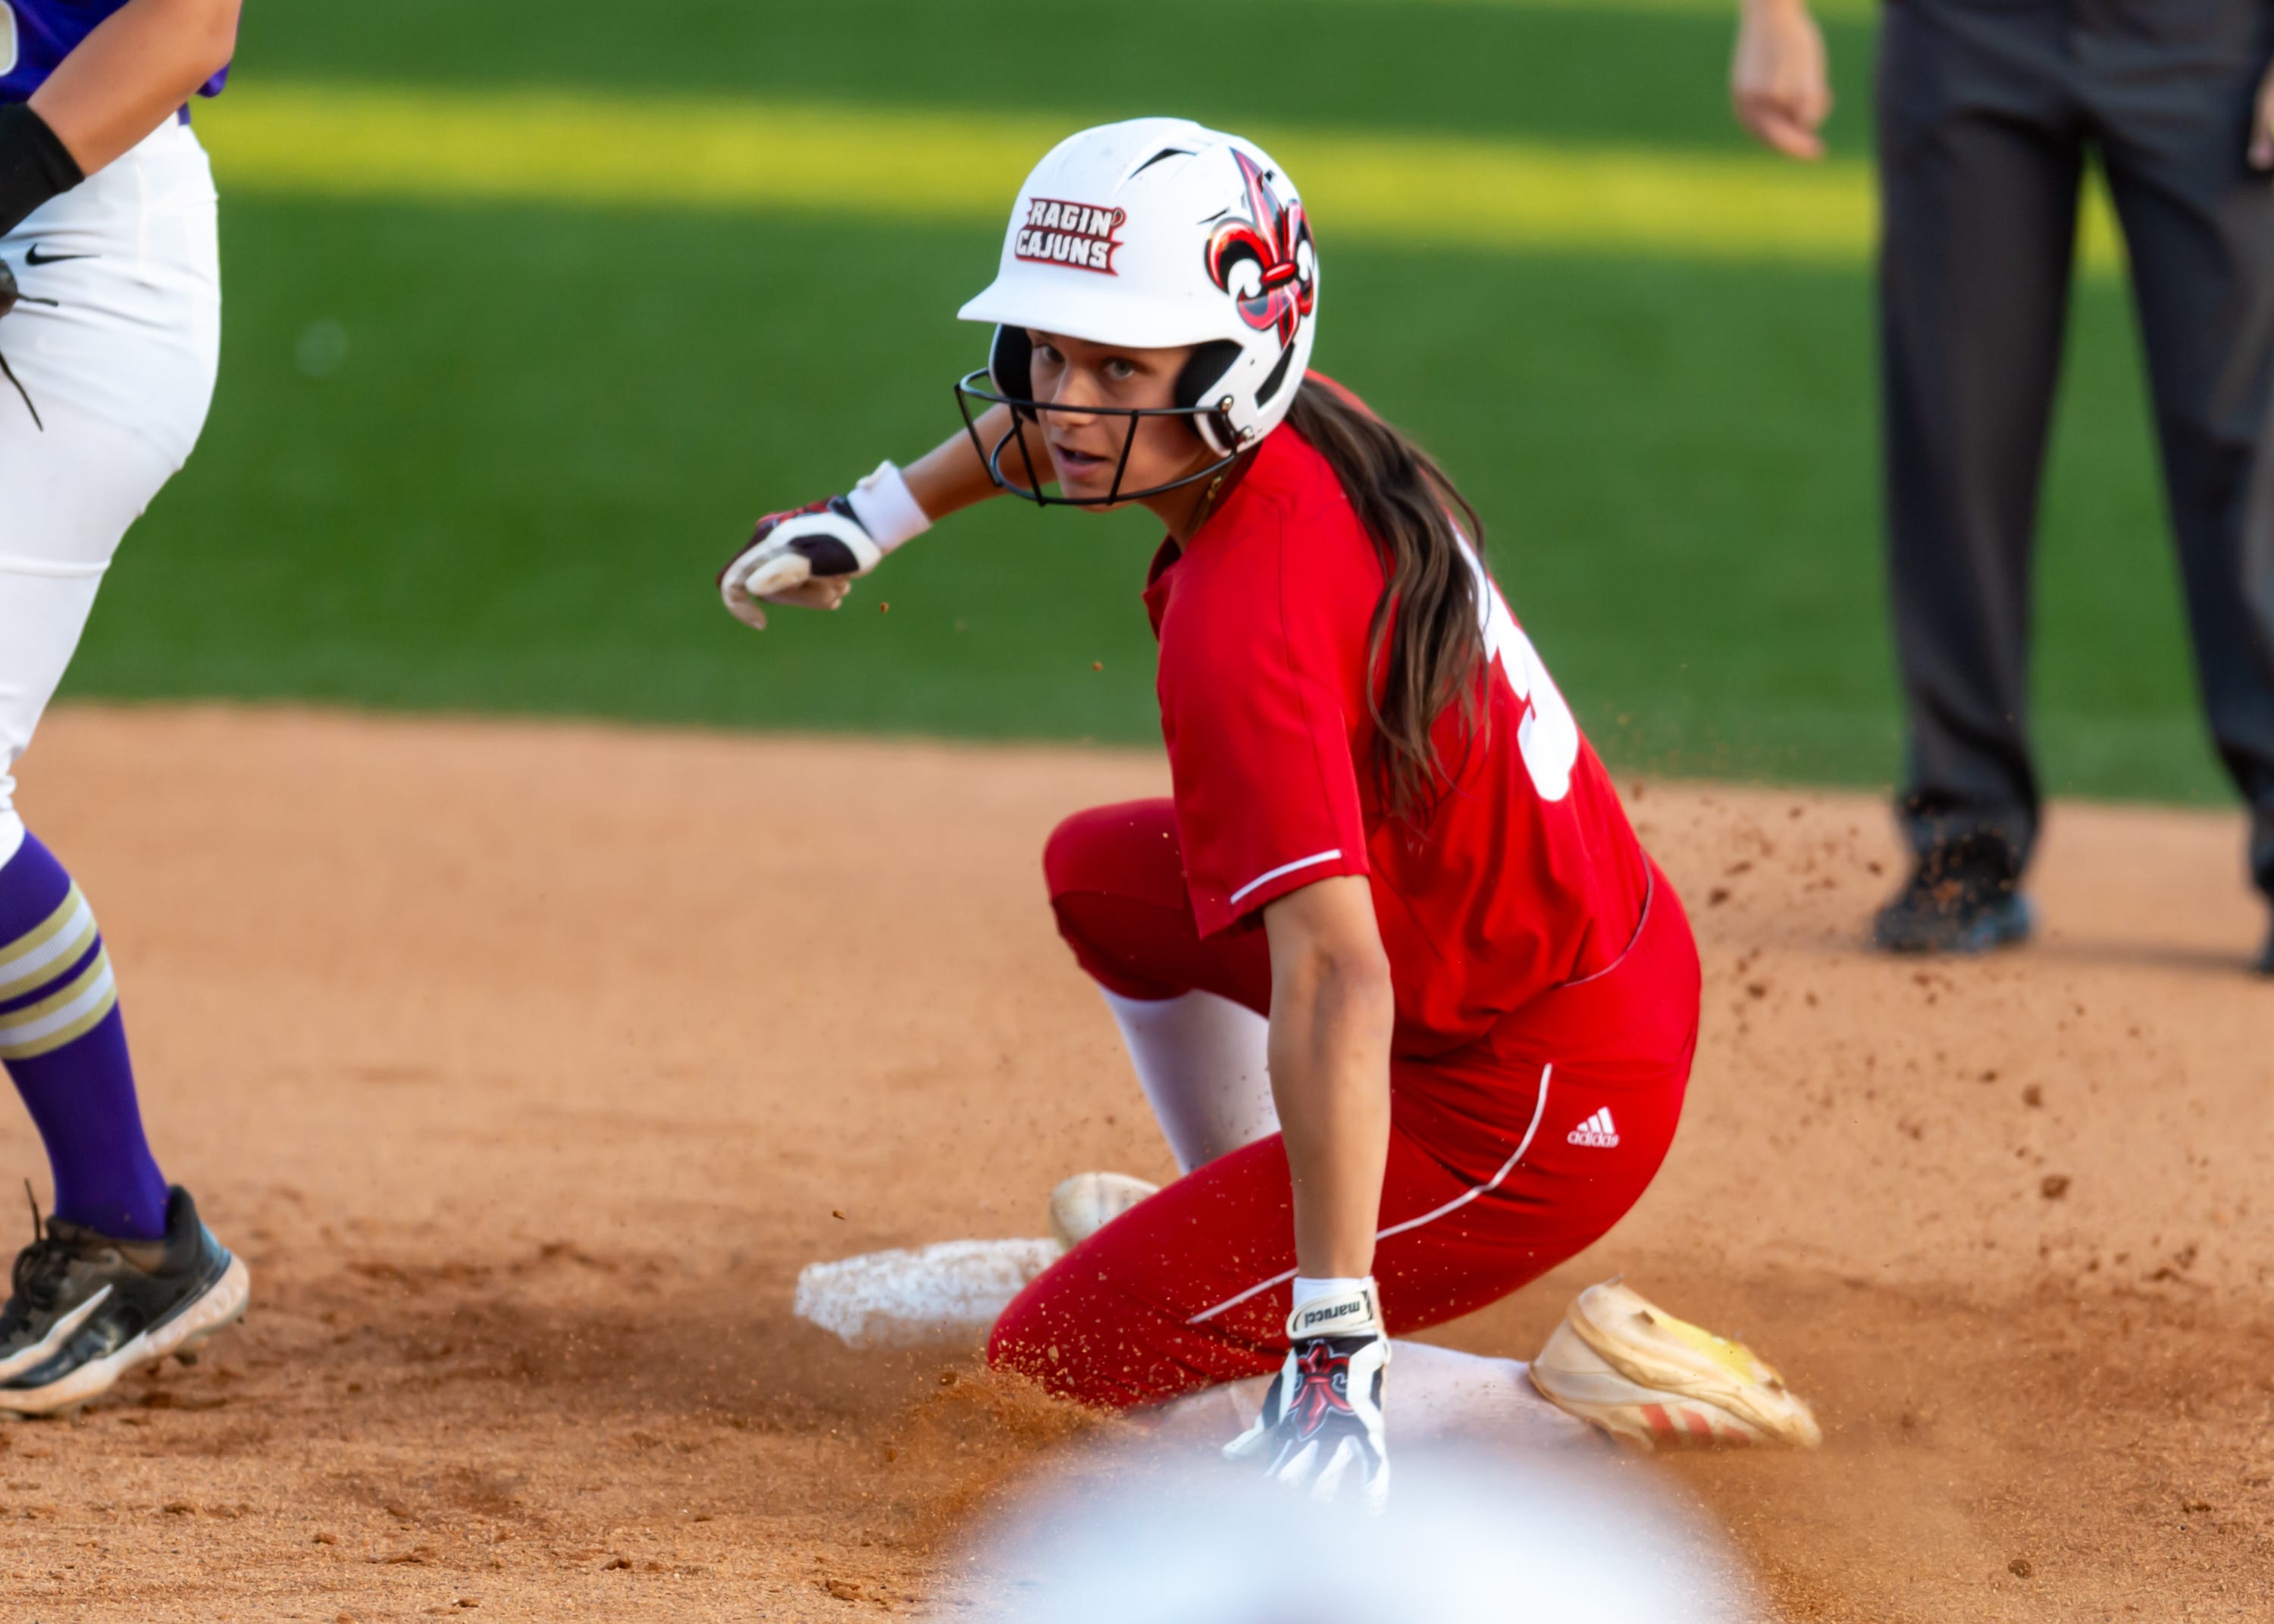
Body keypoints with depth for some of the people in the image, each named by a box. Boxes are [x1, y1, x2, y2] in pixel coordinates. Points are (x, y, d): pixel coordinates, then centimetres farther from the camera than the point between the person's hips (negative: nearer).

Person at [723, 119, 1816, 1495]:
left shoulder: (1244, 621, -31)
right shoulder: (1297, 426, -5)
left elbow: (1335, 980, -40)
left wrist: (1335, 1356, -44)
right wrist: (874, 519, 30)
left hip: (1523, 1109, -10)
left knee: (1054, 1371, -5)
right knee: (1105, 875, 28)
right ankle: (1239, 1236, 39)